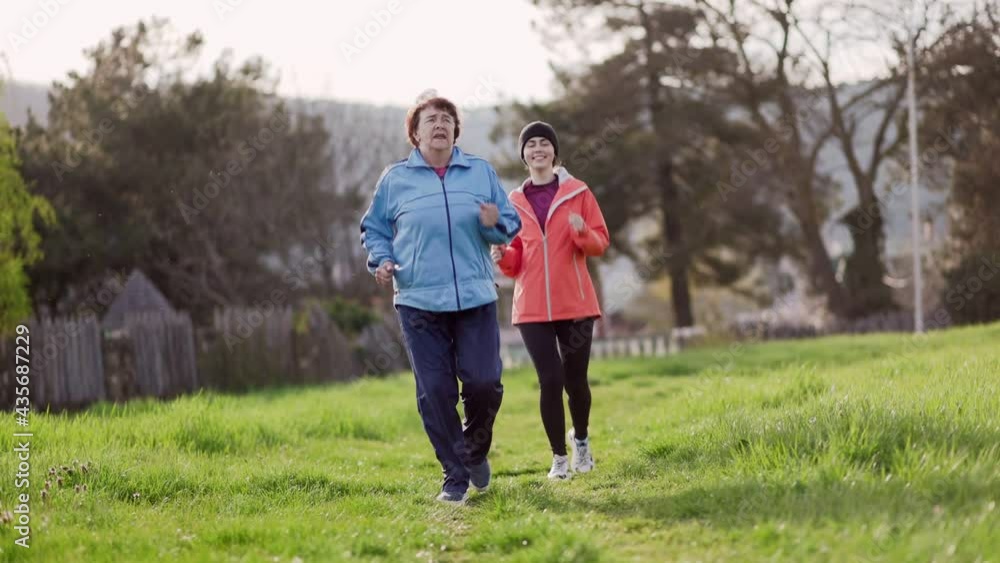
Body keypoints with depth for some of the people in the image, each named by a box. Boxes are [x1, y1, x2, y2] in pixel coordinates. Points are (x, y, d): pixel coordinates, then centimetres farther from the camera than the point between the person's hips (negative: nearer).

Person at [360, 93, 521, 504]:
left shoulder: (481, 172, 10)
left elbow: (511, 225, 12)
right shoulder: (395, 178, 8)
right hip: (418, 301, 0)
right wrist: (382, 260, -4)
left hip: (475, 298, 1)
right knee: (435, 391, -2)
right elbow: (374, 229, 15)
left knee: (484, 383, -6)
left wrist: (495, 224, -10)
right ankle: (454, 476, 9)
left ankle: (475, 451, 24)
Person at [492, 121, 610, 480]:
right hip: (532, 307, 1)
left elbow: (600, 244, 0)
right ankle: (559, 457, 7)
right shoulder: (515, 202, 9)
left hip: (575, 302, -1)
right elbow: (516, 261, 13)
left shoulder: (577, 193, 3)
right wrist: (502, 256, -9)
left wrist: (582, 231, -20)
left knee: (575, 380, 4)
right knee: (550, 380, -8)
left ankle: (581, 438, 33)